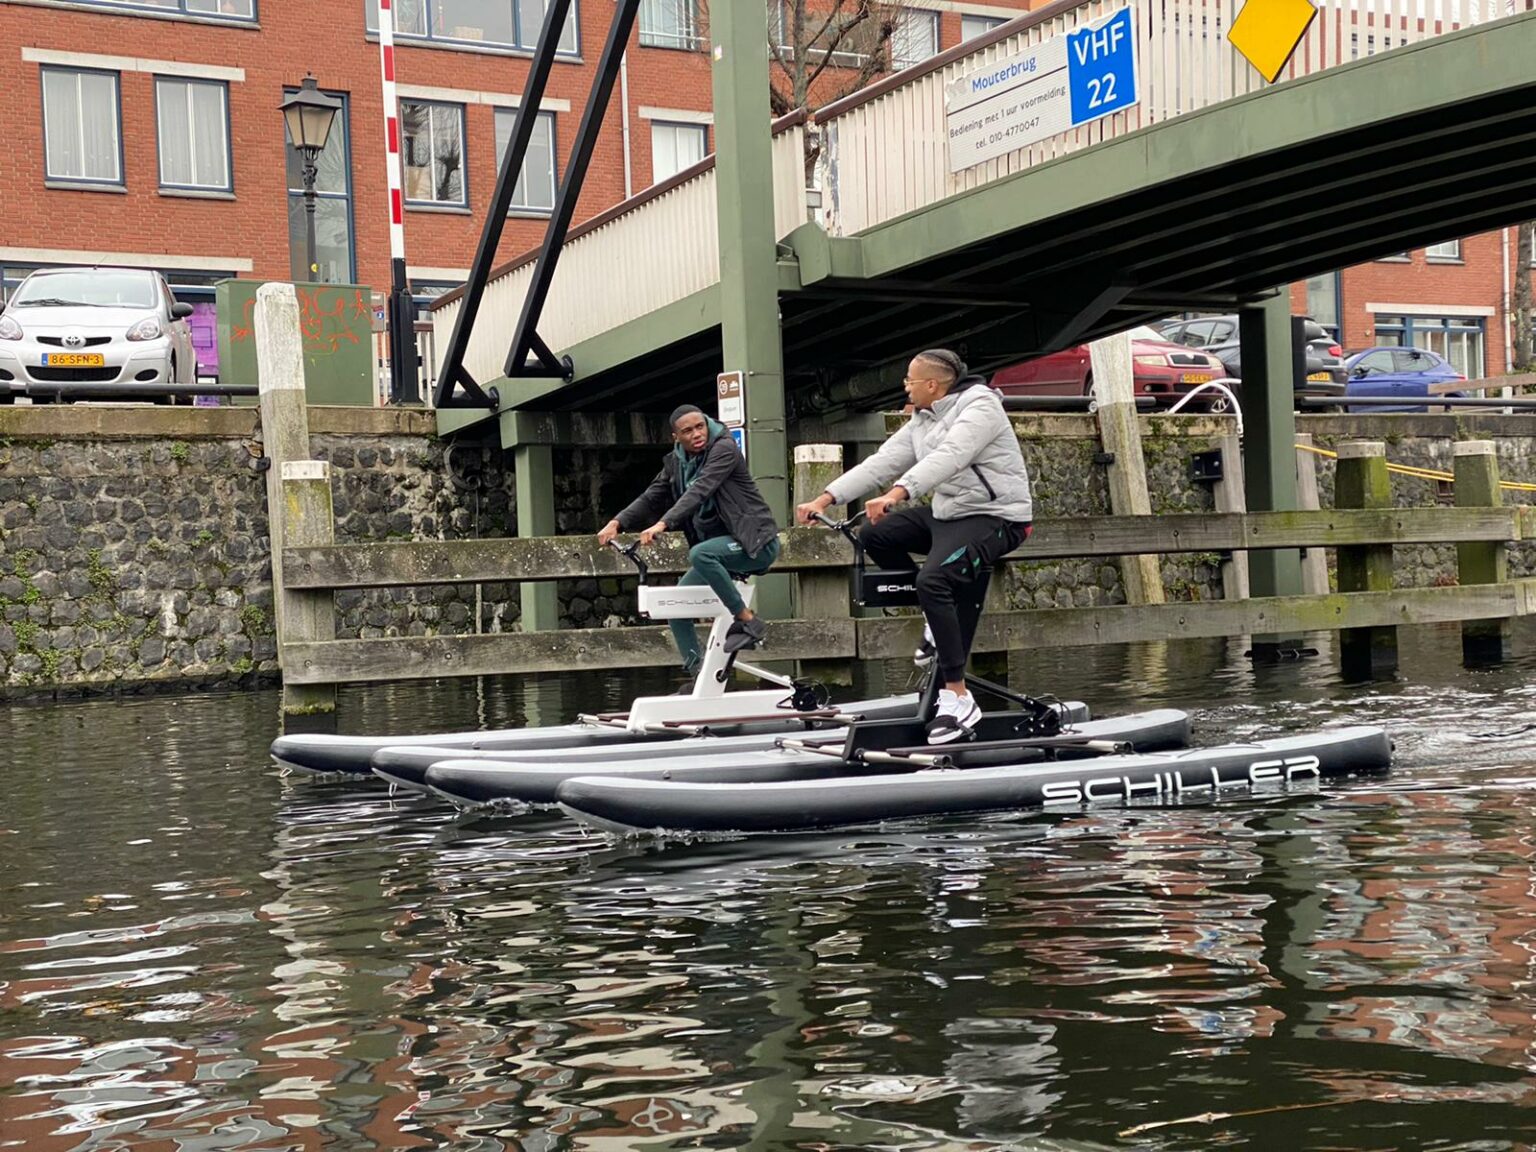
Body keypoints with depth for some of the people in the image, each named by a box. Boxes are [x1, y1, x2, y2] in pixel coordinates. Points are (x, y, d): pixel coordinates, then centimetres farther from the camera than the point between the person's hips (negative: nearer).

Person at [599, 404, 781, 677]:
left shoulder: (723, 449, -15)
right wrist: (617, 523, -12)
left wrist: (662, 524, -40)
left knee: (699, 554, -34)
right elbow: (651, 498, 5)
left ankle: (747, 621, -23)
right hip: (719, 548, 8)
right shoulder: (676, 462, 7)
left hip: (754, 541, -8)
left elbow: (700, 491, -29)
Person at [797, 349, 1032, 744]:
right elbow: (881, 463, 5)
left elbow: (947, 458, -33)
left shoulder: (979, 406, -17)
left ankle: (958, 697, -27)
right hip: (947, 514, 10)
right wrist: (825, 498, -5)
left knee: (933, 579, -30)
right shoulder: (922, 422, 11)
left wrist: (896, 495, -47)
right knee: (875, 535, 7)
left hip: (995, 518, -9)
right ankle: (940, 616, 13)